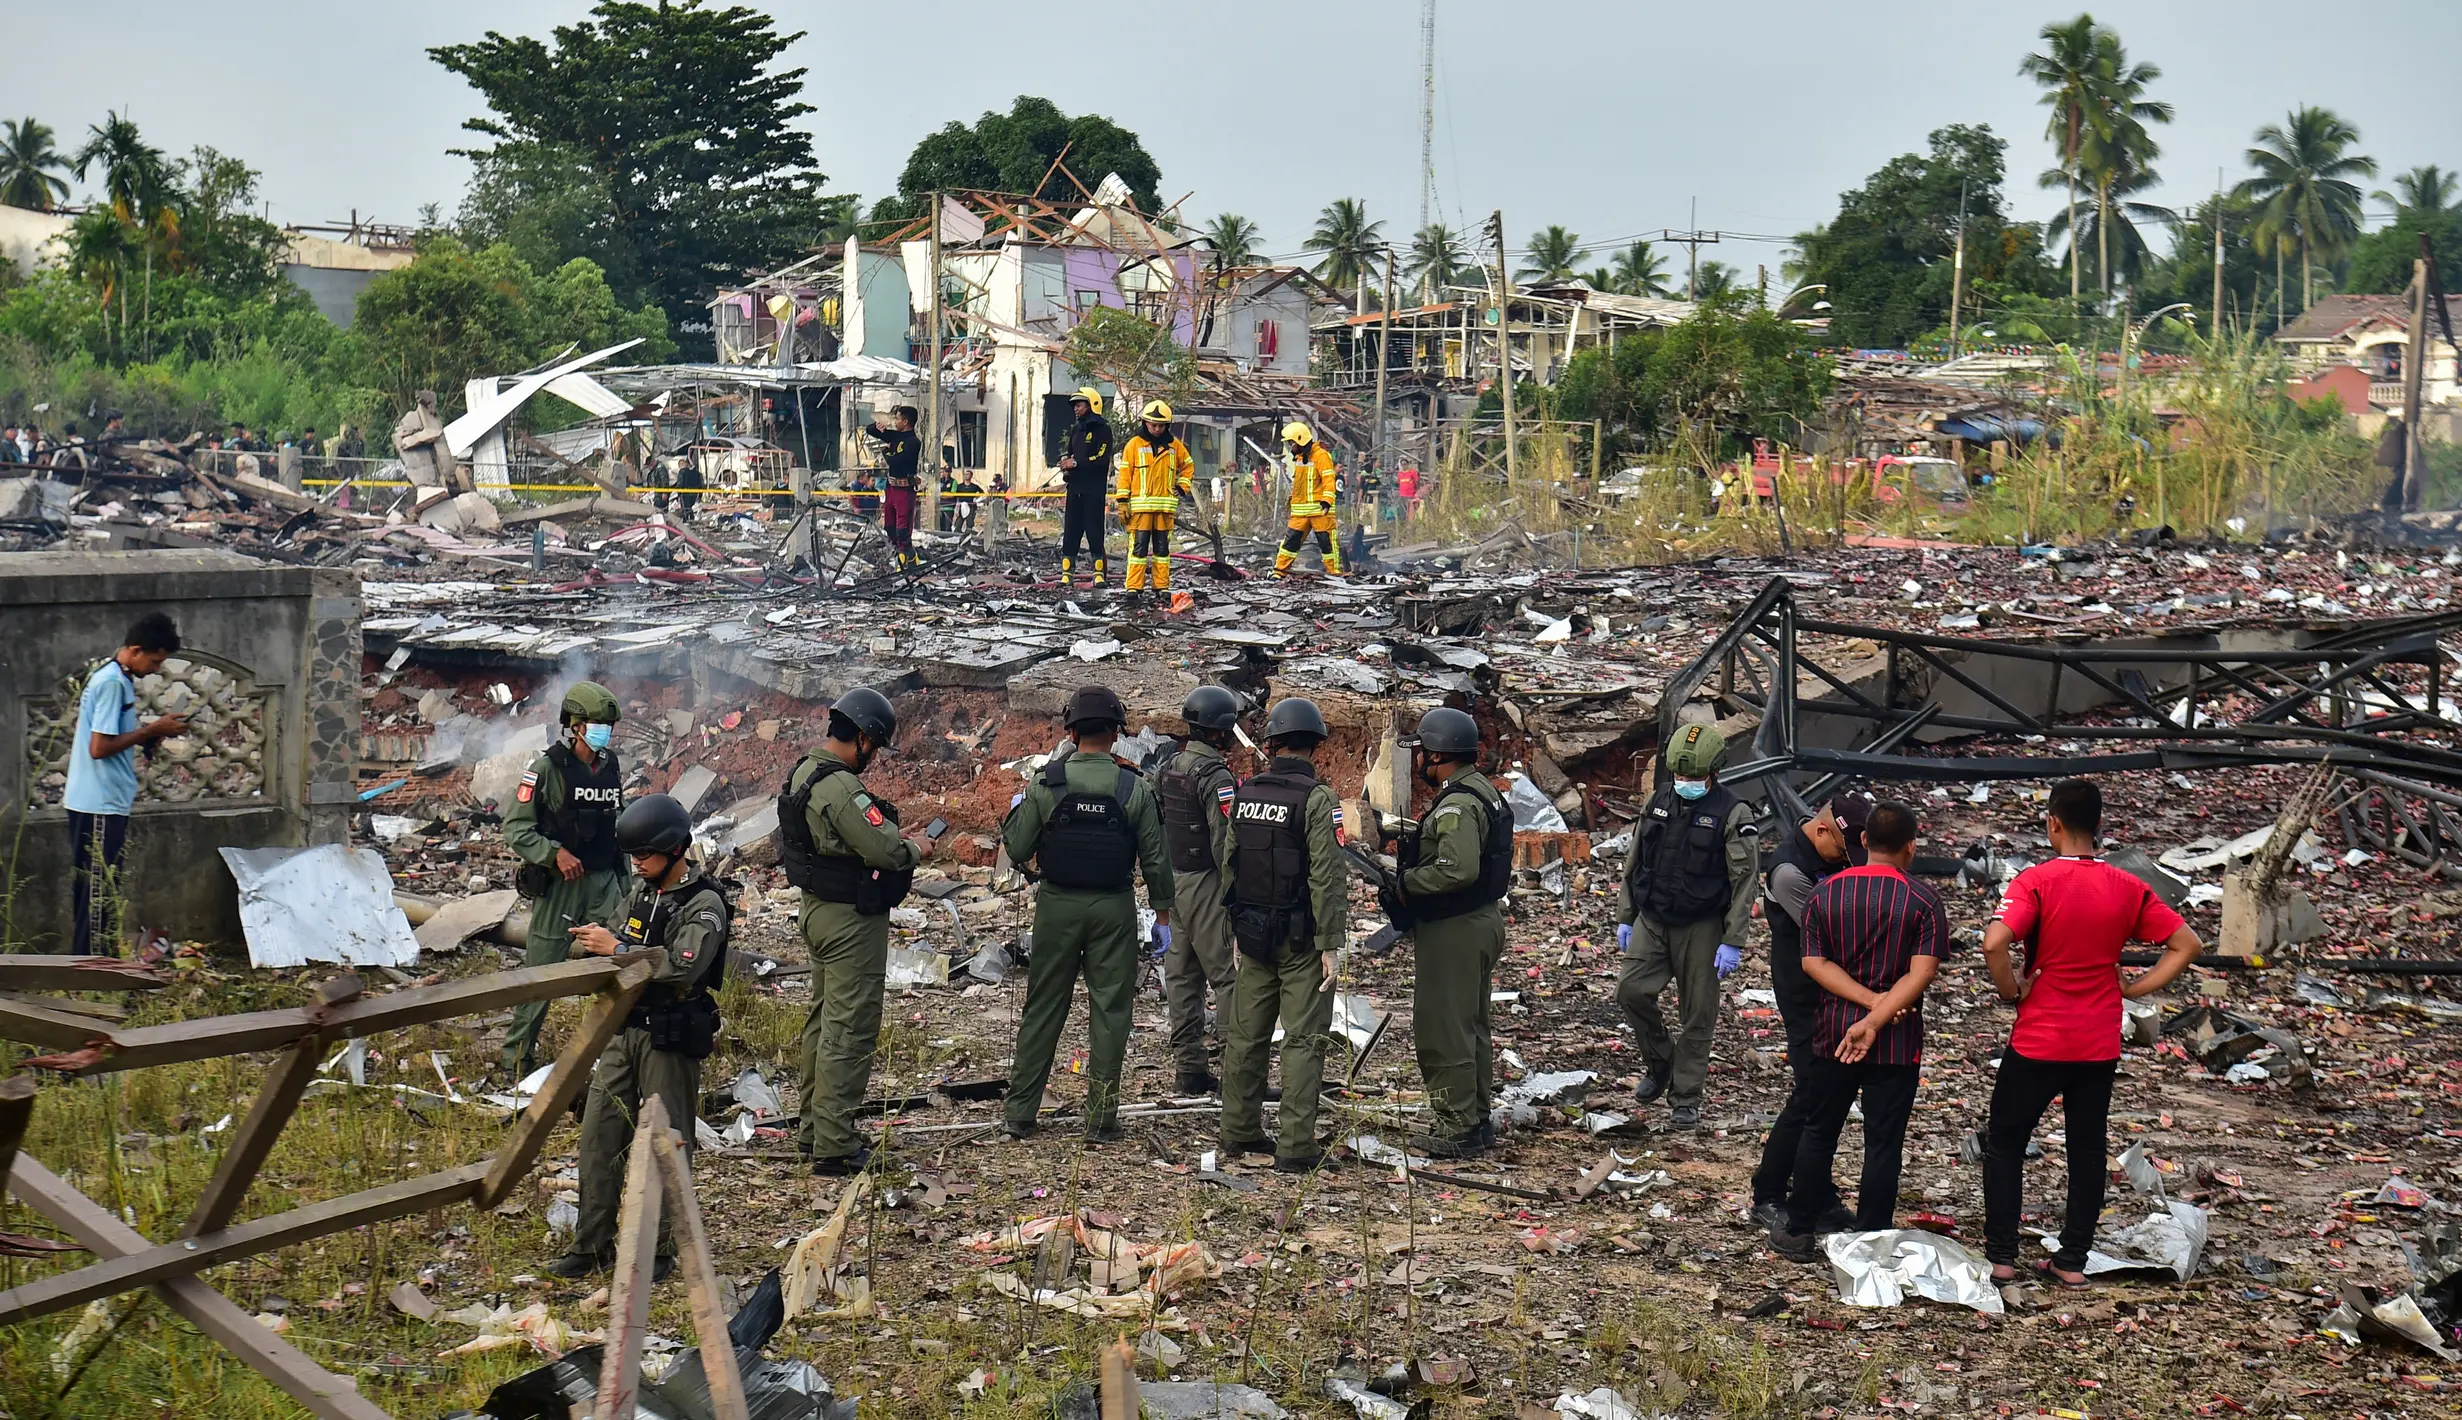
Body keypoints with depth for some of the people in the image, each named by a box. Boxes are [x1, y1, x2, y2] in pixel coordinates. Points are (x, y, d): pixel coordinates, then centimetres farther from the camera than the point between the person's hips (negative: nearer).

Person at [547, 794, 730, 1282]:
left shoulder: (705, 905, -14)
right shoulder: (644, 890, 11)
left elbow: (681, 968, -27)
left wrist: (616, 948, -24)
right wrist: (599, 943, 6)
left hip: (671, 1040, -8)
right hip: (626, 1028, 8)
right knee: (599, 1134, 6)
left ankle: (660, 1249, 11)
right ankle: (593, 1245, 14)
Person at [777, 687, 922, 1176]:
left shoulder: (802, 774, 8)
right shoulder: (841, 789, -24)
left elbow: (784, 845, 20)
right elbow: (888, 851, -26)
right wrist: (917, 849, -6)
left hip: (816, 911, 10)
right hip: (853, 920, -10)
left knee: (822, 1021, 19)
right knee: (850, 1030, -5)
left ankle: (812, 1129, 28)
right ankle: (834, 1146, -3)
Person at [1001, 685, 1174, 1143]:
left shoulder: (1045, 783, -7)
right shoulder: (1134, 788, -6)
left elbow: (1017, 850, -2)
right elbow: (1155, 858, -1)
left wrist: (1015, 811, 18)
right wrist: (1163, 914, 10)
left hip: (1057, 905, 1)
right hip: (1113, 909, -1)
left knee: (1043, 1007, 9)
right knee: (1109, 1010, 5)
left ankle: (1019, 1113, 13)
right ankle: (1101, 1119, 6)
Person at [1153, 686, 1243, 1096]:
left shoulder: (1166, 770, 11)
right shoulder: (1216, 778, -15)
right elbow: (1226, 845, -19)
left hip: (1170, 884, 9)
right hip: (1206, 886, -9)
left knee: (1181, 977, 11)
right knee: (1229, 975, -6)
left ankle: (1189, 1067, 14)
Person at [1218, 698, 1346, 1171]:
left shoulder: (1244, 794, 5)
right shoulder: (1316, 799, -13)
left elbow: (1229, 863, 10)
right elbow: (1327, 877, -17)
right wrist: (1331, 943, -14)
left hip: (1253, 933, 6)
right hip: (1301, 937, -6)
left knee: (1247, 1033, 13)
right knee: (1303, 1039, -2)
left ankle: (1240, 1129, 21)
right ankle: (1296, 1145, -4)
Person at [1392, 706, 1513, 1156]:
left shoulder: (1457, 805, -20)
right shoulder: (1483, 792, 13)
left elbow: (1458, 870, -30)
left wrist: (1404, 881, -18)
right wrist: (1408, 856, 8)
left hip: (1453, 930, -11)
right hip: (1481, 920, 11)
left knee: (1442, 1028, -4)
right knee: (1470, 1027, 18)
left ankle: (1455, 1127, 0)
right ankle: (1476, 1120, 26)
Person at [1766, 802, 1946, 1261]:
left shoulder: (1825, 892, 0)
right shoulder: (1923, 901, -8)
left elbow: (1814, 963, -7)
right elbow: (1921, 973, -17)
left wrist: (1870, 1000, -12)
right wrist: (1877, 1019, -20)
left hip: (1832, 1034, 2)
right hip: (1897, 1043, -2)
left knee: (1818, 1132, 15)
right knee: (1883, 1144, 5)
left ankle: (1799, 1232, 21)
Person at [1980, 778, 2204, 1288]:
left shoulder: (2036, 881, -14)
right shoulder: (2128, 889, -1)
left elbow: (1994, 943, -28)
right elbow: (2188, 945, 2)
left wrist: (2012, 990, -11)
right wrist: (2135, 988, 3)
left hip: (2038, 1041, -4)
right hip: (2101, 1046, 4)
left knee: (2004, 1141, 11)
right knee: (2088, 1148, 14)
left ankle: (2001, 1256, 10)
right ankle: (2073, 1260, 17)